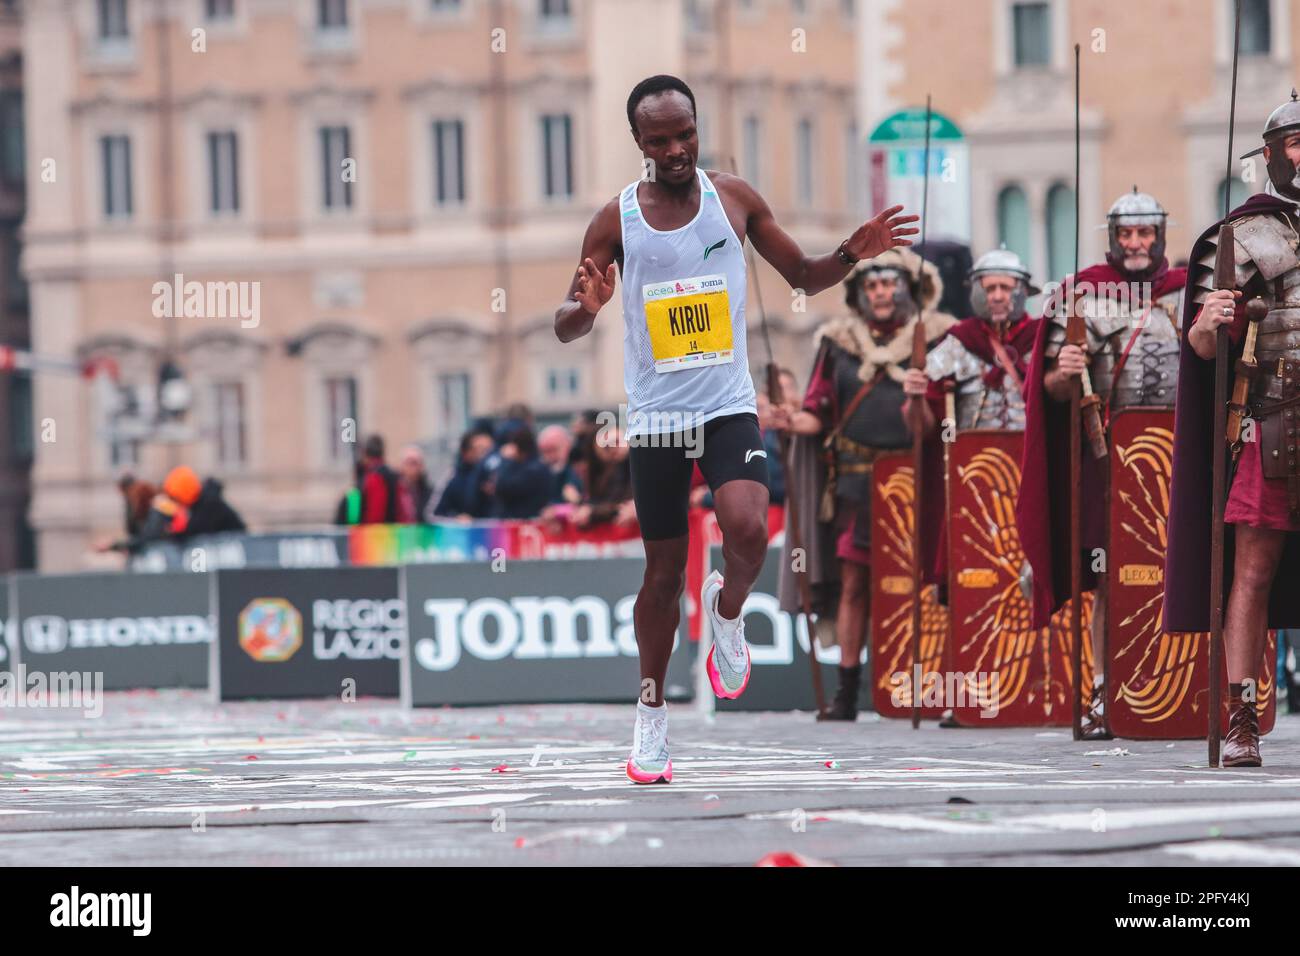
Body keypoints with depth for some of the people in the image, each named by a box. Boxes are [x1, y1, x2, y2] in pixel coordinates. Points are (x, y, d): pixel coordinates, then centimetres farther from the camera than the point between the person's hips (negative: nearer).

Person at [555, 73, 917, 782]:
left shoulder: (733, 198, 1)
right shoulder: (615, 220, -3)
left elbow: (801, 276, 12)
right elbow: (566, 328, 1)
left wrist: (853, 253, -8)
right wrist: (585, 308, -23)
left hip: (728, 407, 0)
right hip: (654, 416, 0)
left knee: (747, 530, -26)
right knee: (664, 571, 5)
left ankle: (727, 612, 7)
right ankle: (652, 709, 23)